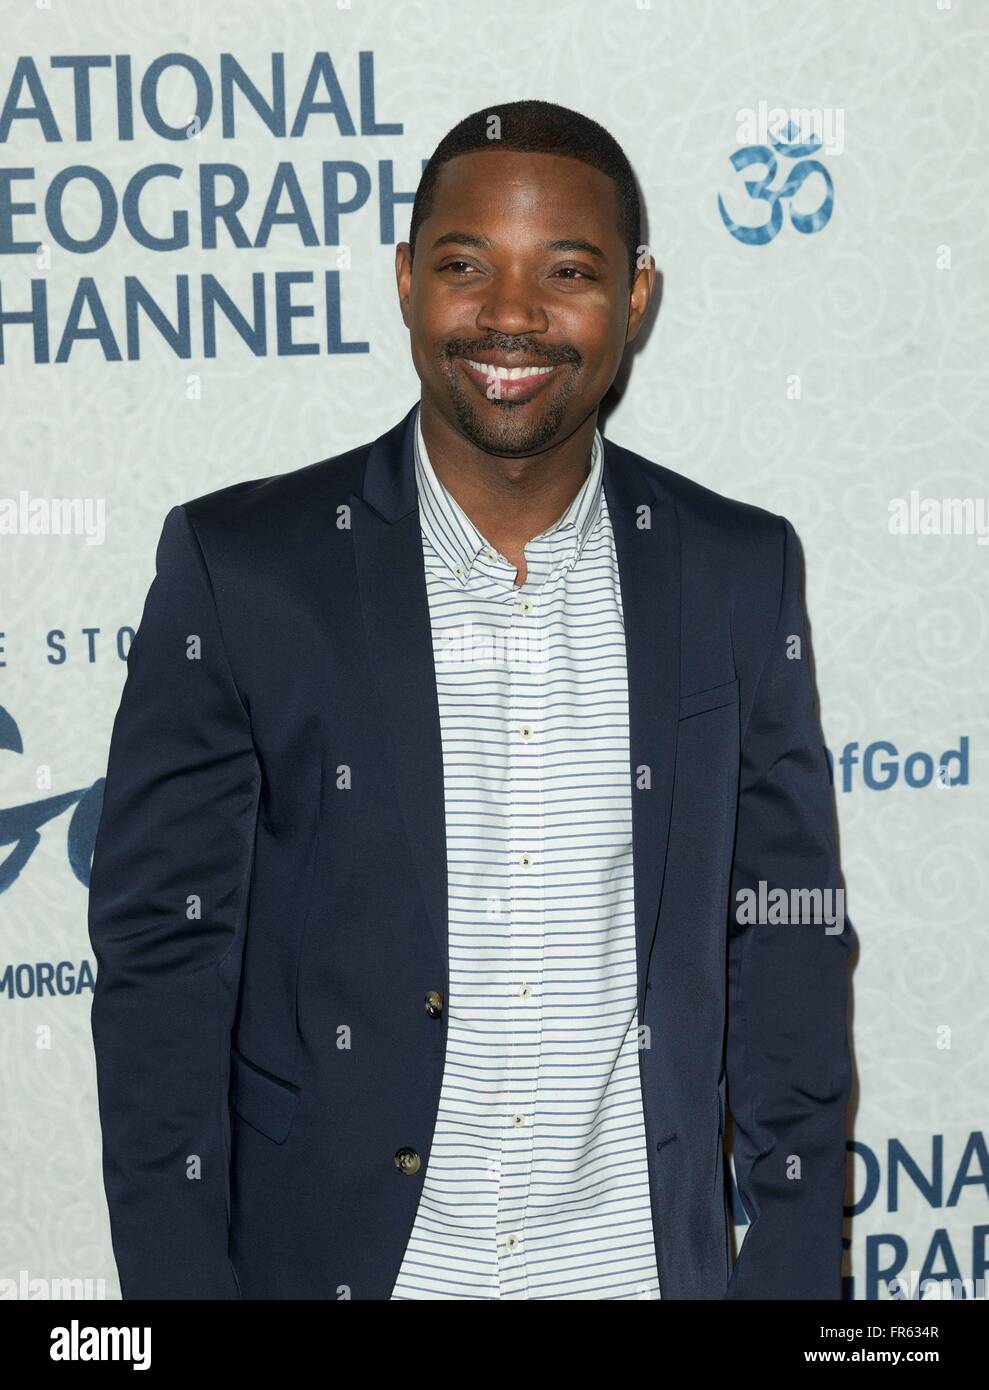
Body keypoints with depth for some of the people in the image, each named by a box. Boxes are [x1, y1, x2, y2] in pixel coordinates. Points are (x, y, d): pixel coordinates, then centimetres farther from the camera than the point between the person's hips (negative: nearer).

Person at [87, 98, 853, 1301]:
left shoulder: (740, 571, -2)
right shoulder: (240, 566, -9)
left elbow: (784, 941, 2)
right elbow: (163, 949, -7)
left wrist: (796, 1270, 0)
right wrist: (178, 1275, -9)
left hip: (642, 1258, 2)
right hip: (331, 1255, -2)